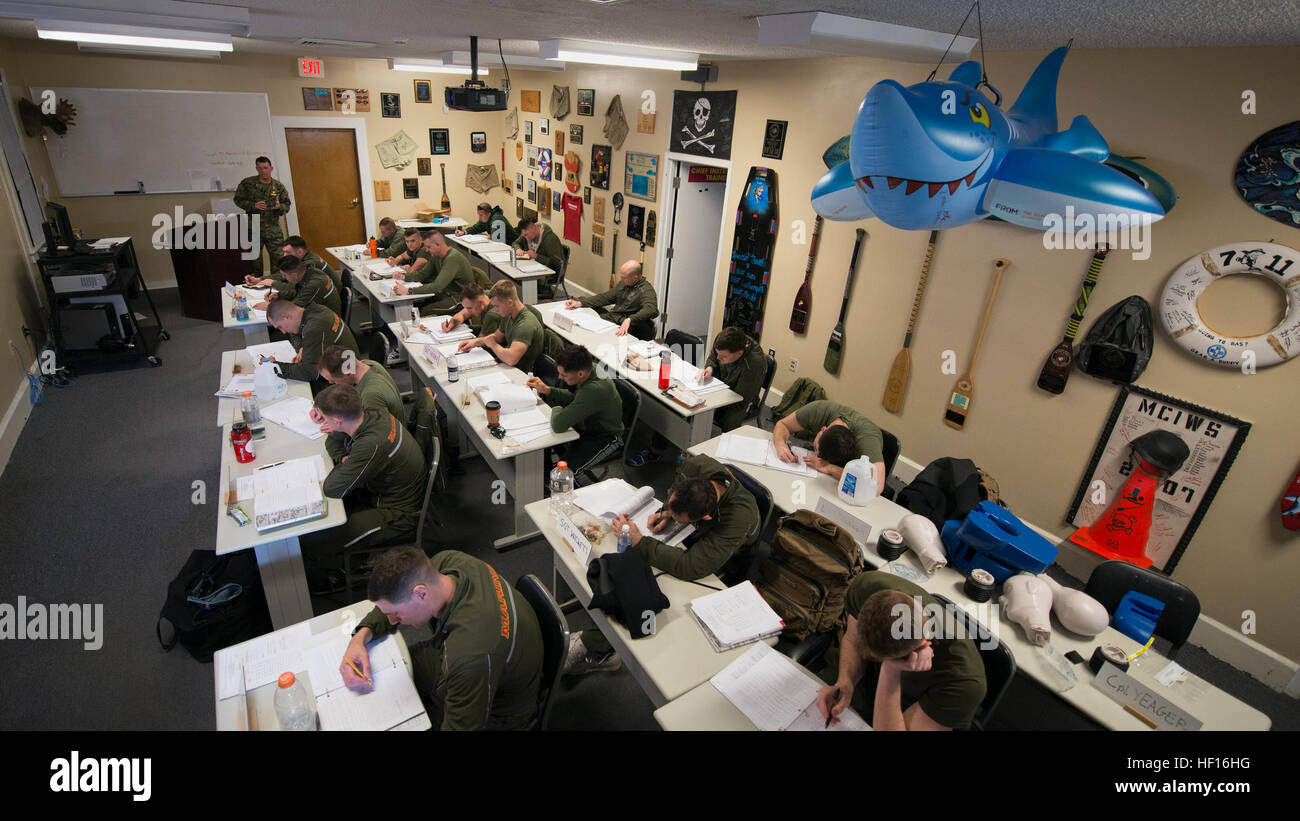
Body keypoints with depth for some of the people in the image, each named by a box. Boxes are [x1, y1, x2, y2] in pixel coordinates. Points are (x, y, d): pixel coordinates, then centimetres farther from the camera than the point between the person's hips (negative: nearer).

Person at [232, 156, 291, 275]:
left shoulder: (279, 186, 7)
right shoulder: (247, 183, 2)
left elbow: (287, 205, 10)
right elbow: (238, 200, 4)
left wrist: (280, 207, -13)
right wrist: (254, 205, -12)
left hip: (273, 228, 1)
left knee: (279, 257, -3)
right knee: (255, 258, 6)